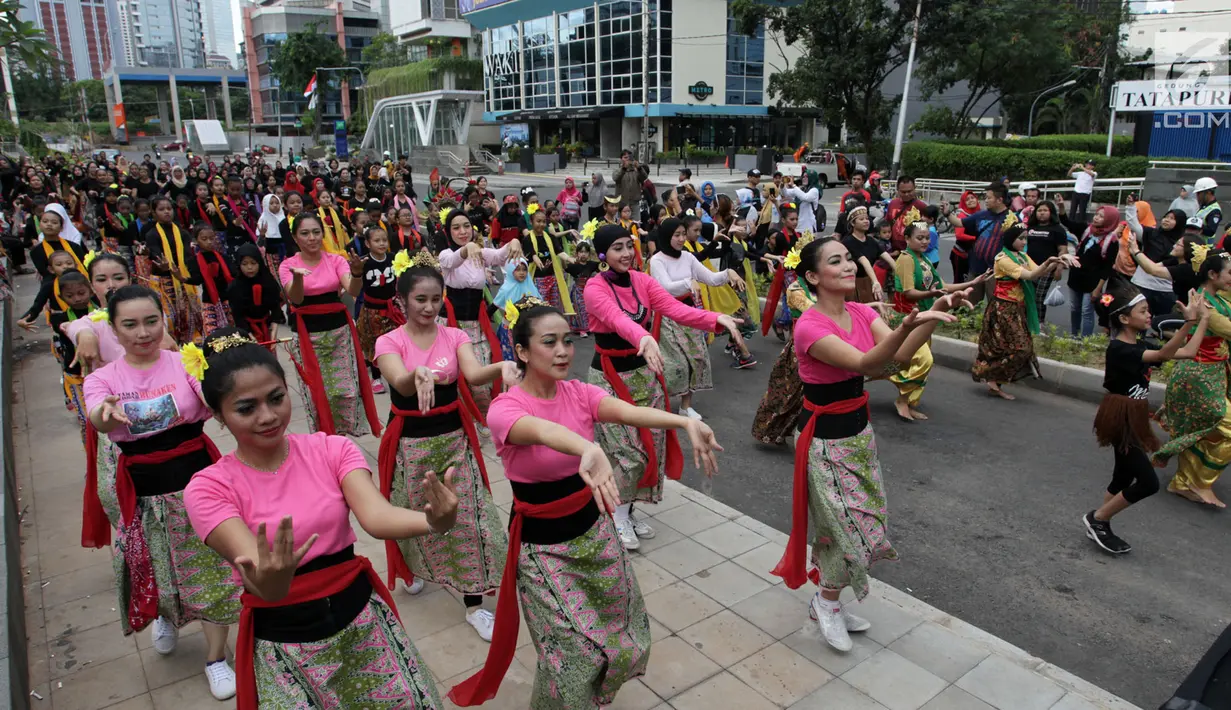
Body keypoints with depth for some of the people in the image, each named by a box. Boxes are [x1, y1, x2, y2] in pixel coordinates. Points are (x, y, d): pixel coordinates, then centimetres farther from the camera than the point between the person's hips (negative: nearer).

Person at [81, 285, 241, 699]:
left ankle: (216, 658, 24)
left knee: (209, 570, 5)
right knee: (155, 571, 17)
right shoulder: (103, 379, -2)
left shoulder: (187, 362, -7)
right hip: (141, 492, 2)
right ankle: (166, 616, 53)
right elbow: (98, 422, -22)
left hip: (196, 477, -2)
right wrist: (108, 413, -46)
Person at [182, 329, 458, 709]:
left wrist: (432, 522, -45)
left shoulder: (332, 449, -7)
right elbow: (259, 571, -26)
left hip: (362, 618, 2)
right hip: (283, 645, -1)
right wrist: (269, 581, -50)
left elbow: (375, 516, -24)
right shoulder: (209, 489, -11)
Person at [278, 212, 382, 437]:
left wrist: (357, 274, -37)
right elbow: (296, 299, -18)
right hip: (308, 334, -1)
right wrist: (298, 276, -39)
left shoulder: (335, 260, 0)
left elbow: (353, 291, -15)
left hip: (339, 330, 1)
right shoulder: (288, 265, -3)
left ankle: (342, 434, 21)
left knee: (346, 390, 2)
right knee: (316, 391, 4)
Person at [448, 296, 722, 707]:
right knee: (574, 658, -1)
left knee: (624, 640, 15)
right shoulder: (505, 409, -20)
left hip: (595, 530, 5)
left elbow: (630, 412, -27)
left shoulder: (580, 394, -7)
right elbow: (544, 431, -44)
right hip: (543, 546, -4)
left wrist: (685, 422, -46)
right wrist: (588, 449, -65)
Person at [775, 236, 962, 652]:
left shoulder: (861, 313, 0)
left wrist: (936, 312, -26)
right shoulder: (809, 326, -23)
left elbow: (900, 354, -12)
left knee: (859, 525, 15)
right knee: (854, 531, 0)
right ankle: (828, 600, 27)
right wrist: (907, 324, -49)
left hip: (859, 431, 8)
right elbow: (865, 364, -34)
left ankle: (827, 601, 35)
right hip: (825, 441, -7)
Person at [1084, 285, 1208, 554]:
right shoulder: (1118, 349, -21)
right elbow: (1164, 355, -34)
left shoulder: (1141, 346, 7)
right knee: (1148, 483, -8)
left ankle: (1100, 526, 27)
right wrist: (1189, 322, -44)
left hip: (1134, 419, 9)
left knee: (1124, 478, 16)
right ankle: (1096, 518, 6)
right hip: (1120, 420, -9)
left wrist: (1204, 319, 2)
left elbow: (1188, 352, 5)